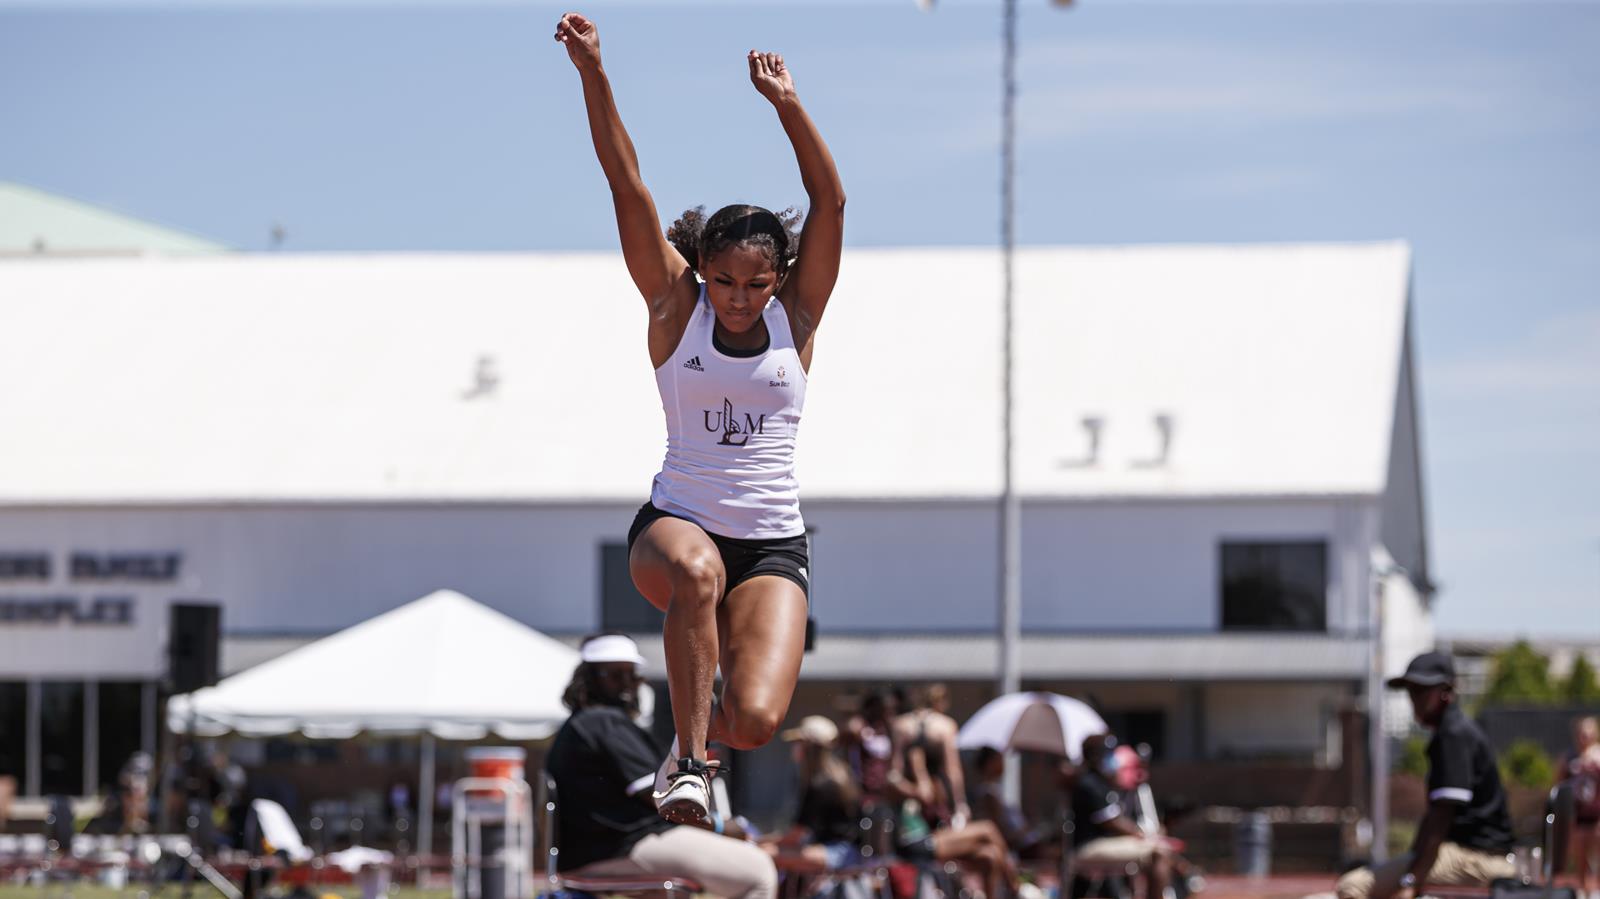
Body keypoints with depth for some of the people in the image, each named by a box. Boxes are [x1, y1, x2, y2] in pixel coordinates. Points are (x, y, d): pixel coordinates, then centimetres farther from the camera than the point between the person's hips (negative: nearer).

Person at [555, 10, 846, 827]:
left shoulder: (796, 316, 5)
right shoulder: (676, 308, 3)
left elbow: (830, 202, -3)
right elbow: (627, 187, -3)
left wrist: (788, 106, -12)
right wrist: (593, 73, -11)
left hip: (772, 544, 1)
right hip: (675, 521, -1)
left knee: (756, 722, -19)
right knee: (696, 570, -40)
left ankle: (698, 722, 20)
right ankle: (689, 762, -26)